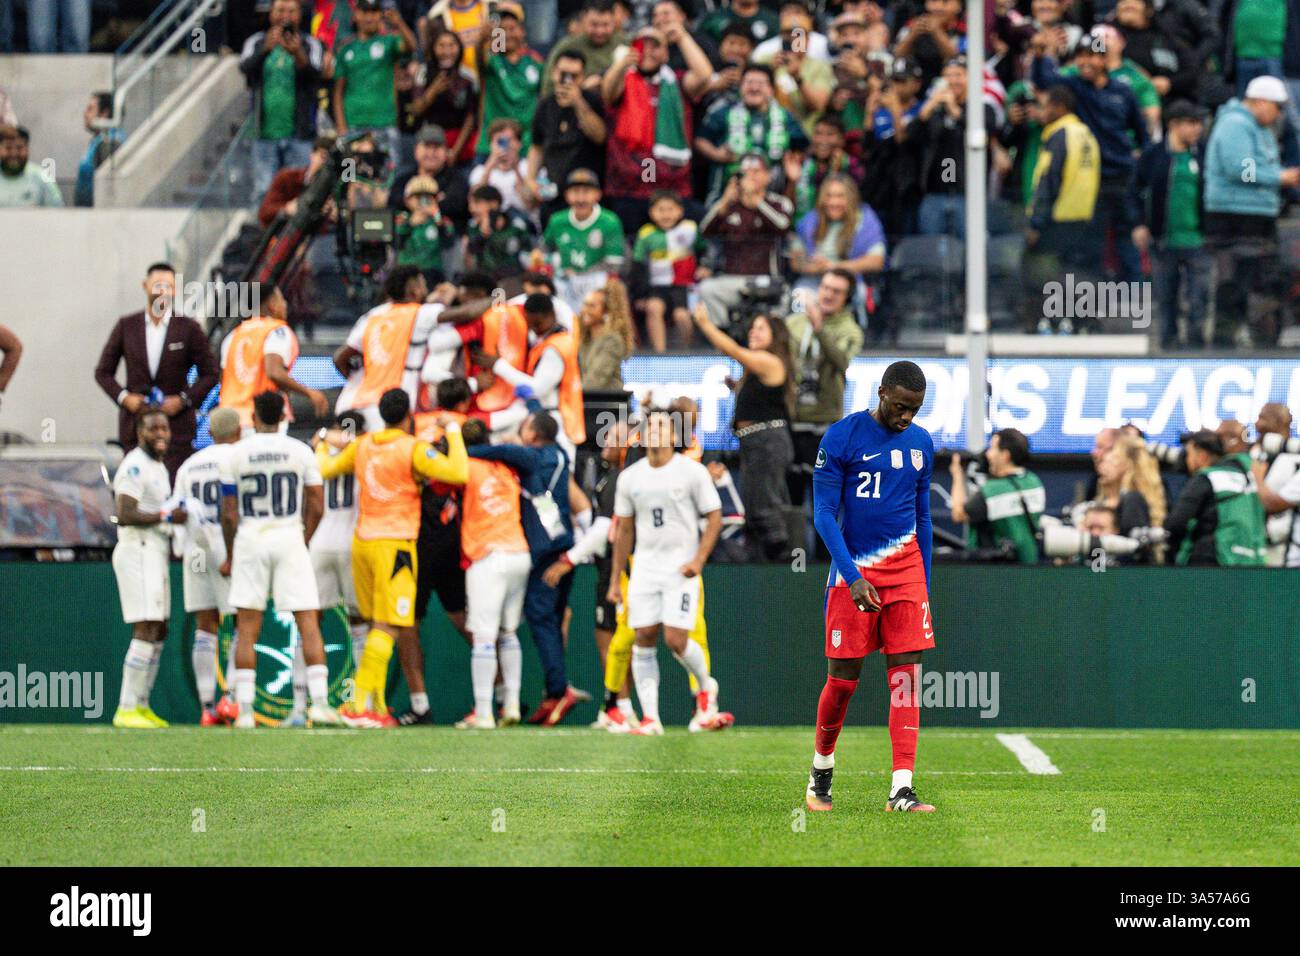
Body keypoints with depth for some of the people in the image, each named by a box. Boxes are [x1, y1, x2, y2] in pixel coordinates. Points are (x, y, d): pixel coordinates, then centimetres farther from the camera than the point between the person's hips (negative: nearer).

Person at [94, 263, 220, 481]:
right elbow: (103, 371, 11)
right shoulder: (126, 326, 6)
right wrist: (123, 397, -5)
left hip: (177, 424, -2)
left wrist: (184, 400, -8)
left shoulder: (189, 328, 2)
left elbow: (211, 373, 5)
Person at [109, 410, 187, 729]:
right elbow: (125, 515, -23)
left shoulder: (158, 467, 19)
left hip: (156, 555, 11)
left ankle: (141, 705, 18)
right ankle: (126, 710, -15)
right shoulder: (135, 467, -13)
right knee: (146, 631, -14)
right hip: (138, 551, -11)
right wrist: (167, 516, -17)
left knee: (159, 632, 13)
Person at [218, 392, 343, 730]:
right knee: (308, 623, 1)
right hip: (290, 538, 0)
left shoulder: (236, 455, 0)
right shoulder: (300, 452, 2)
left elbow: (229, 514, 1)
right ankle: (320, 702, -9)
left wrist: (230, 556, 12)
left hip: (250, 538, 0)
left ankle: (244, 709, 0)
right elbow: (316, 508, 2)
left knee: (247, 629, 5)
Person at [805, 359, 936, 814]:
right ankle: (821, 768, 25)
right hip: (853, 570, -3)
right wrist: (853, 577, -16)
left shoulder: (920, 444, 9)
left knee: (906, 675, -6)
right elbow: (824, 514, -8)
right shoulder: (842, 436, -6)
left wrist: (924, 586, 14)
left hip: (905, 570, 3)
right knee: (843, 679, 0)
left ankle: (902, 789, -9)